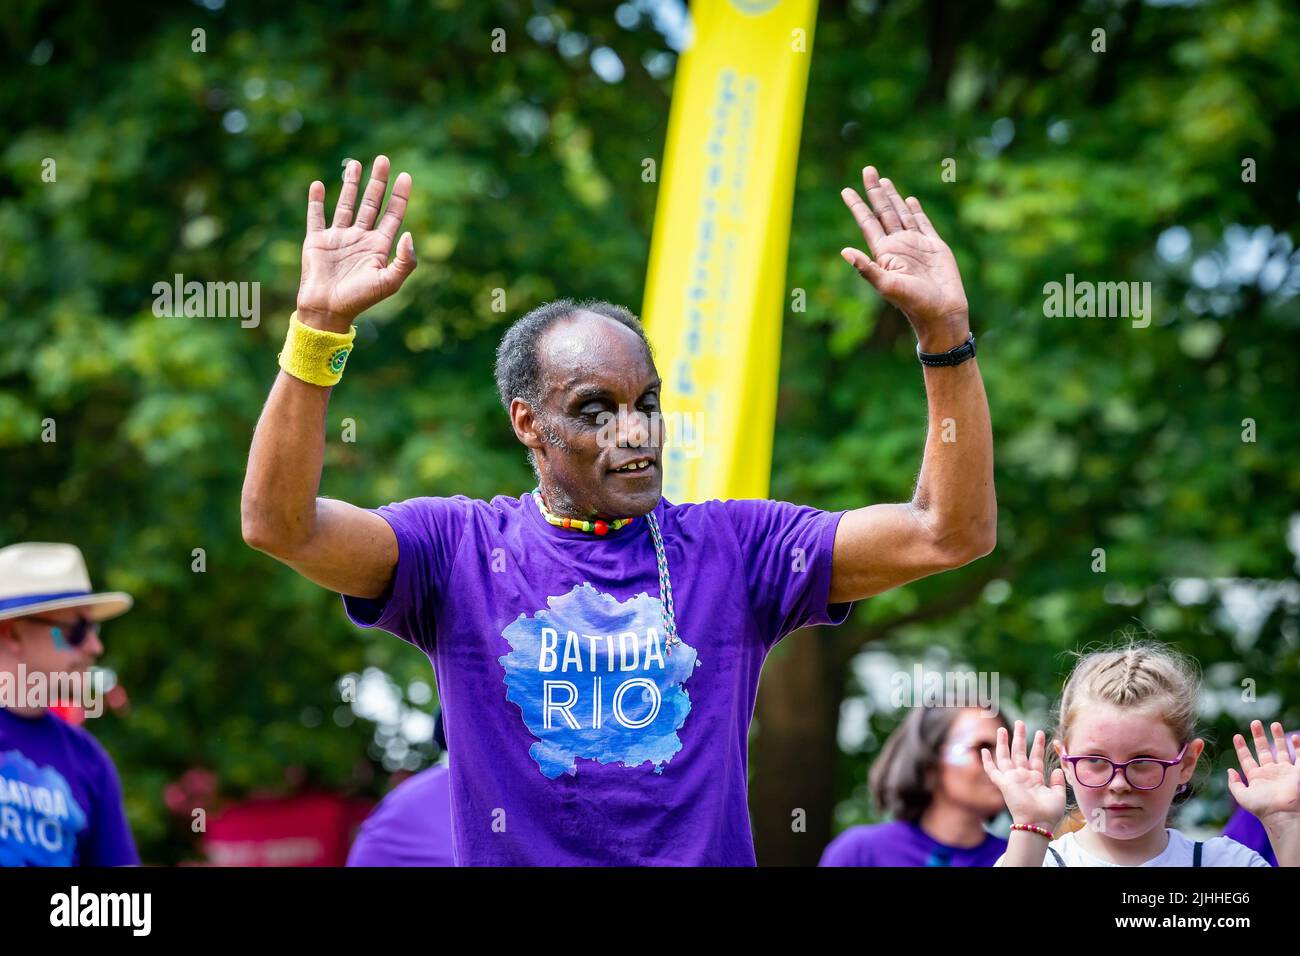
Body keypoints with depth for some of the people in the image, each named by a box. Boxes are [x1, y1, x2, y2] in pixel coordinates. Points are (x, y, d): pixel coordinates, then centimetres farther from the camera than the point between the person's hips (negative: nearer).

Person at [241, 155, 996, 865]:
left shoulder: (735, 547, 6)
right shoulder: (458, 551, 3)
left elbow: (949, 533, 0)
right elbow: (279, 524, -10)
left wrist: (944, 328, -8)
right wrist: (321, 326, -20)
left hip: (710, 851, 2)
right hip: (511, 852, -2)